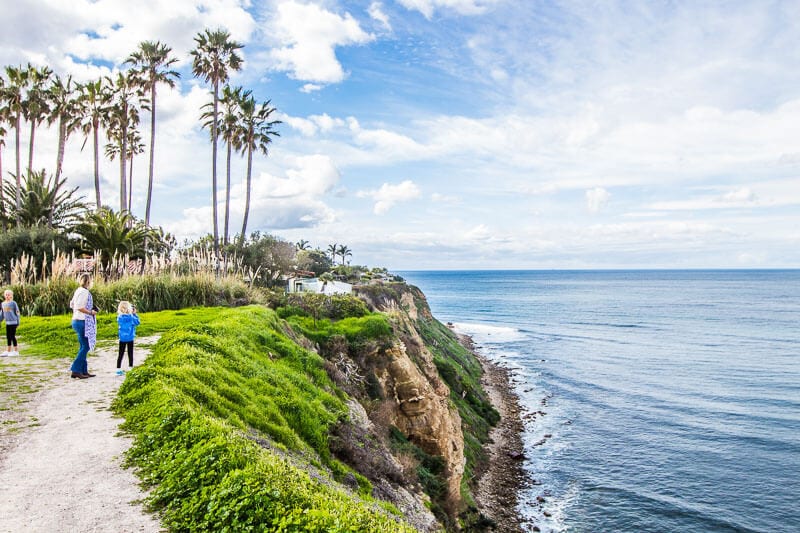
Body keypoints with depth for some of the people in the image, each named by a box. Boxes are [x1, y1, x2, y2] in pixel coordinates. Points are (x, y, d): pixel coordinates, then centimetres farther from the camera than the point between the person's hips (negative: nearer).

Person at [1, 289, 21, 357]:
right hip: (7, 322, 6)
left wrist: (18, 322, -5)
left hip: (13, 322, -6)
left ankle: (16, 351, 3)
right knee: (8, 337, 10)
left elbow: (17, 312, -3)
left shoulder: (13, 303, -5)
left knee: (12, 336, -5)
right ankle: (8, 351, 17)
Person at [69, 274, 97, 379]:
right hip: (82, 322, -10)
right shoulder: (84, 292, -15)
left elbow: (71, 304, 21)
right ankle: (76, 370, -6)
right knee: (85, 346, -5)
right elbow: (79, 307, -23)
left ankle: (84, 371, 16)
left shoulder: (78, 291, 14)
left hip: (77, 320, 10)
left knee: (83, 347, 13)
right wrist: (90, 312, -13)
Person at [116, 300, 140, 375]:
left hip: (122, 338, 4)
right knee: (130, 354, 9)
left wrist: (132, 314, 3)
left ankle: (118, 369, 10)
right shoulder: (130, 317, -17)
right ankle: (130, 368, 13)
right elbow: (137, 322, -4)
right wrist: (134, 314, 0)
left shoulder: (119, 317, -1)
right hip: (129, 338, -4)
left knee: (121, 354, 10)